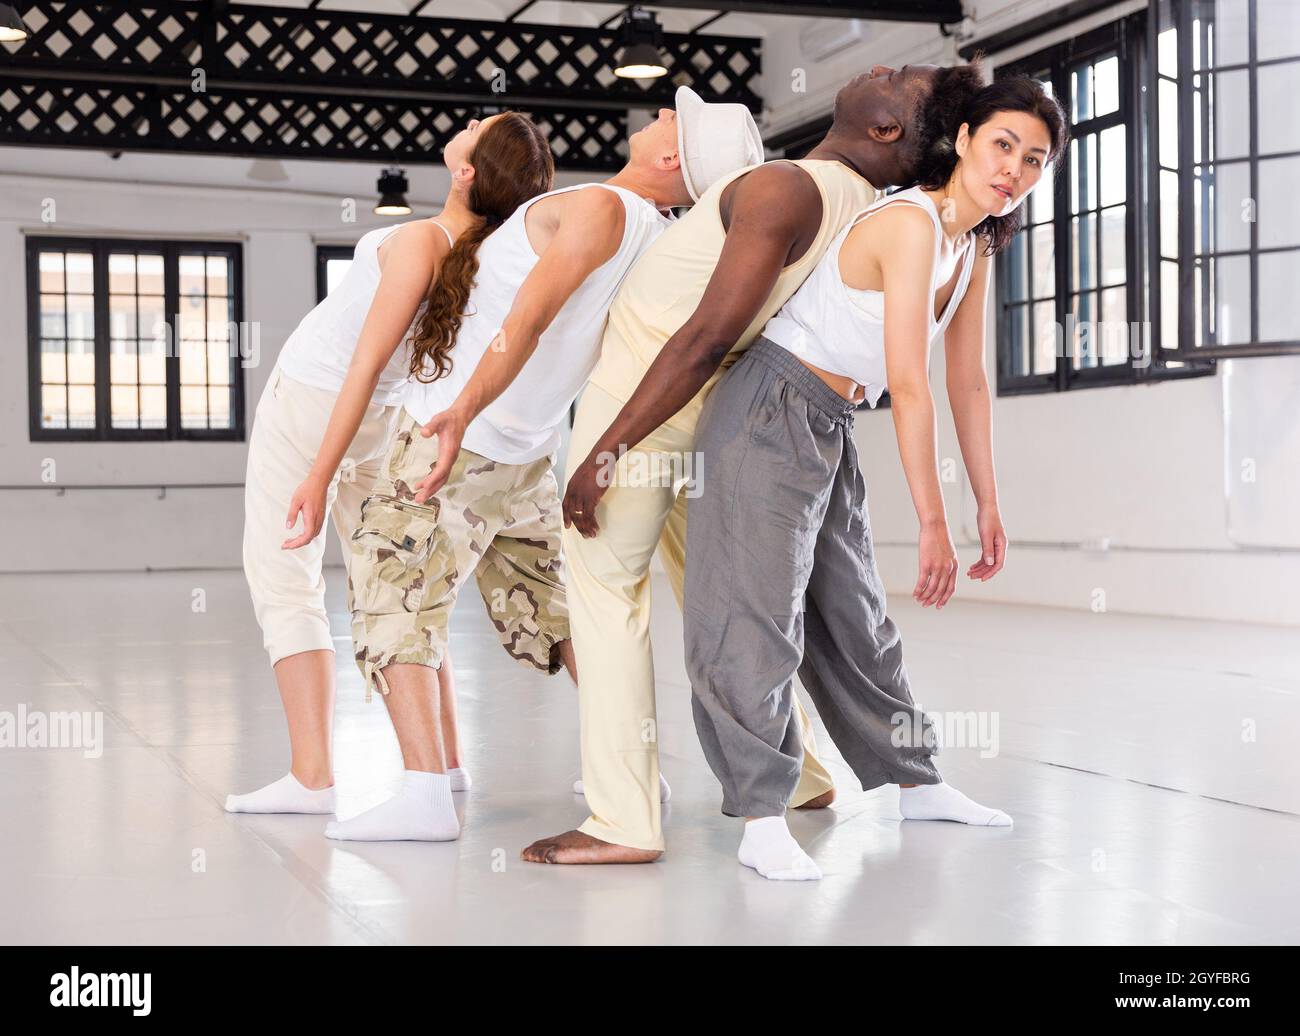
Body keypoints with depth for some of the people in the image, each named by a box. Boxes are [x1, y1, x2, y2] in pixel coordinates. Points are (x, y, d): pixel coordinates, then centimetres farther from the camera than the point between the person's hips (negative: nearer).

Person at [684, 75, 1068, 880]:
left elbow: (969, 383, 13)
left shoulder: (975, 248, 8)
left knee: (856, 614, 17)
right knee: (760, 611, -9)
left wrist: (990, 508, 14)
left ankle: (914, 781, 27)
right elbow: (909, 388, -24)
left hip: (833, 431, 9)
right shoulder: (910, 223, -20)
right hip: (772, 415, -9)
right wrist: (934, 525, -23)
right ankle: (761, 817, -6)